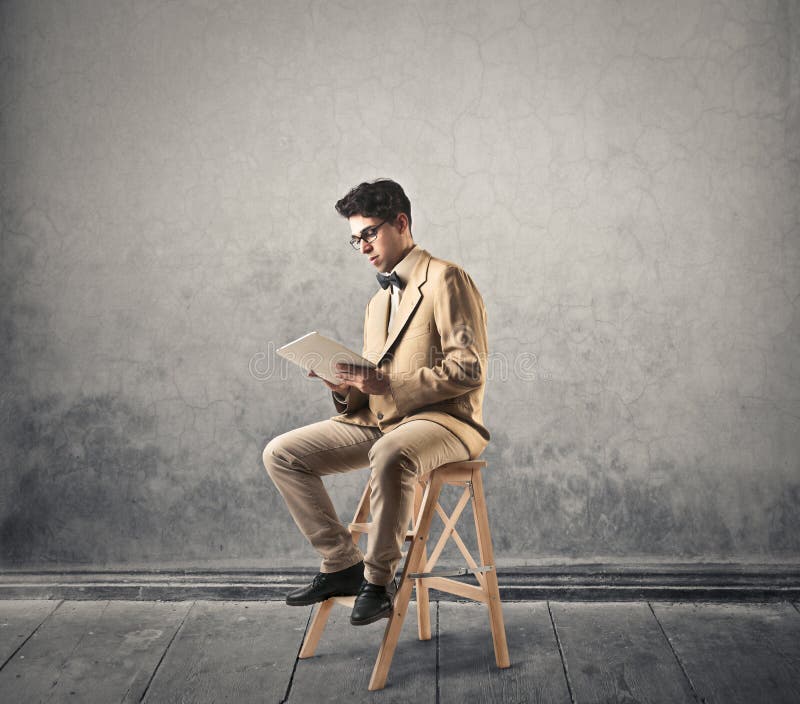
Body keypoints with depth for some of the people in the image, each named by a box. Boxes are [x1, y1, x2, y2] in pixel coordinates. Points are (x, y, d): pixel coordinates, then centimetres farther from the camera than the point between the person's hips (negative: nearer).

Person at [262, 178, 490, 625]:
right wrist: (346, 386, -4)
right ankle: (342, 563, 1)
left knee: (390, 455, -40)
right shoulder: (378, 303, 21)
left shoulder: (446, 279, -5)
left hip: (444, 420, -8)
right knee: (281, 453, -5)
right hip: (378, 421, 8)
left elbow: (470, 369, -15)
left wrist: (389, 384, -21)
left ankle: (379, 580, -19)